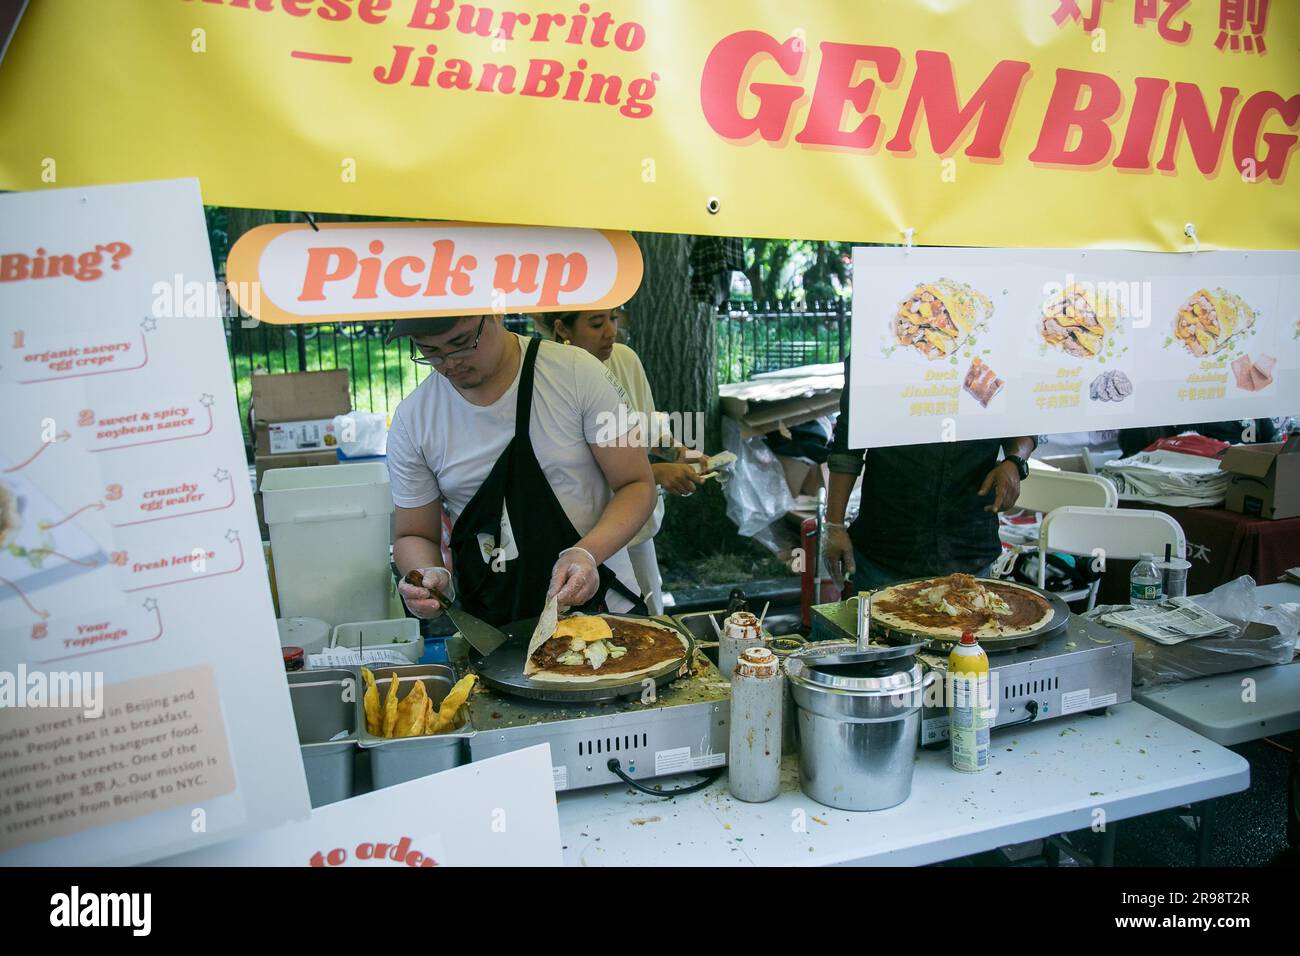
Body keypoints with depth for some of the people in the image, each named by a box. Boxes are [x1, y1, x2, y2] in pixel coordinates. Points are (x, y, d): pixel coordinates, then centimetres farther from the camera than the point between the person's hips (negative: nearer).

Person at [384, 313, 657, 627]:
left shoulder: (577, 371, -8)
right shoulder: (411, 421, -1)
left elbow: (637, 485, -5)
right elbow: (414, 537, 8)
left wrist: (587, 553, -22)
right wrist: (432, 577, -15)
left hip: (604, 606, -3)